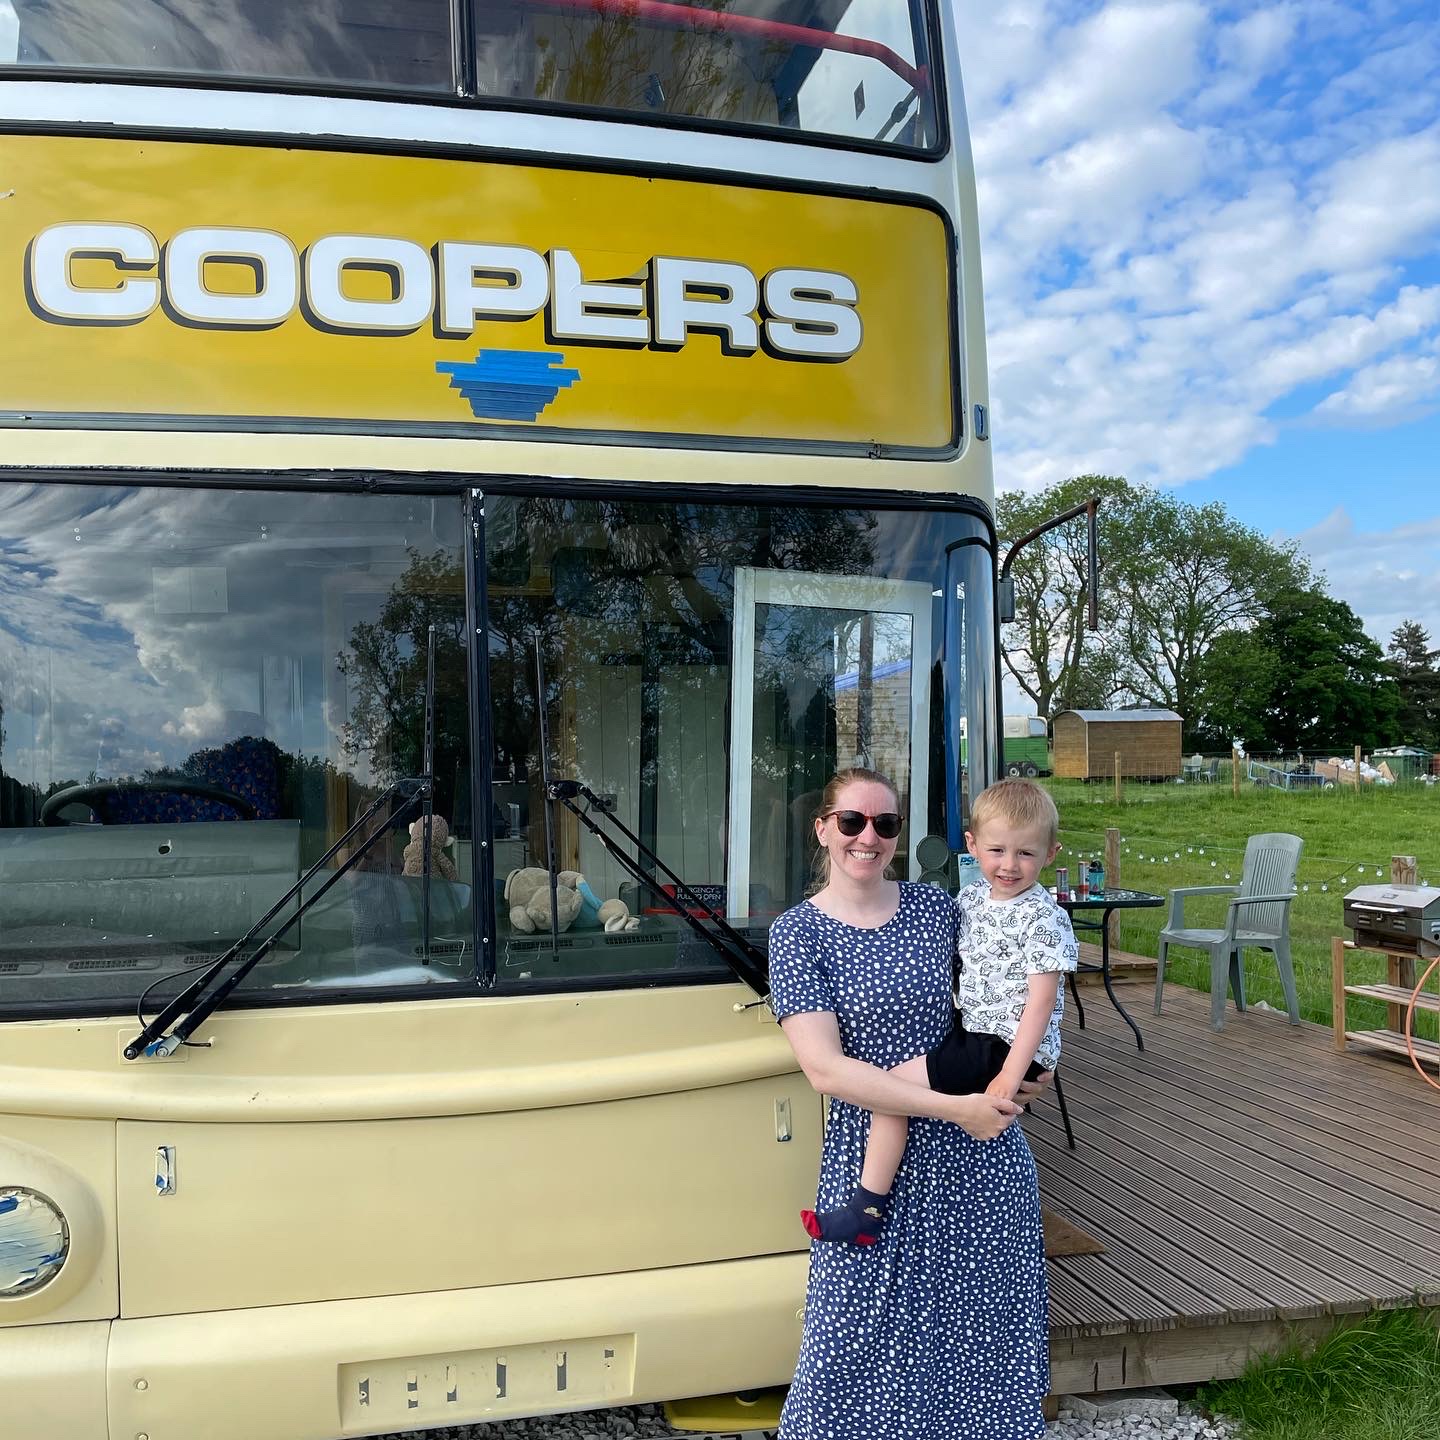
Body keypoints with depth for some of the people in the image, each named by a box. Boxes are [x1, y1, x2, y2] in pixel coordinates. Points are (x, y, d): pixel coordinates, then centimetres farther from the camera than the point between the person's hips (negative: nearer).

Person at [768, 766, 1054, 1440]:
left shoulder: (936, 907, 2)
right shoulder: (798, 933, -7)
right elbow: (825, 1068, -15)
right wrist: (952, 1108, -19)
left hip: (981, 1156, 3)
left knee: (978, 1333, 12)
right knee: (860, 1340, 5)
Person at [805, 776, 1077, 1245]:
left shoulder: (1044, 919, -17)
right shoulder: (970, 899, 7)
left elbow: (1041, 1002, -20)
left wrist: (1011, 1076, -24)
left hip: (1005, 1044, -10)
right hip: (970, 1029, 10)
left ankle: (866, 1210, -11)